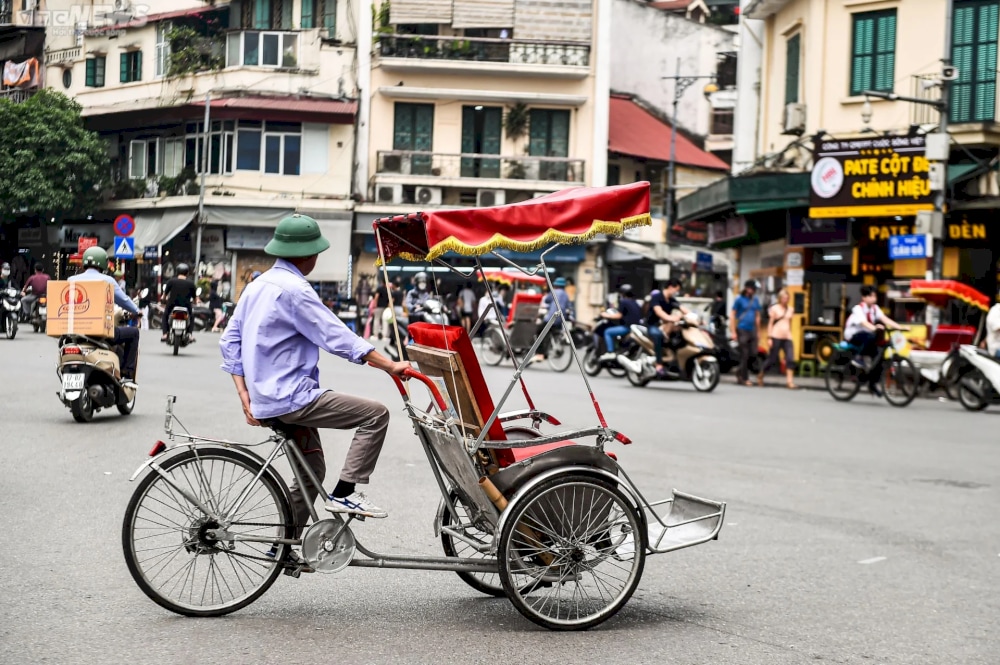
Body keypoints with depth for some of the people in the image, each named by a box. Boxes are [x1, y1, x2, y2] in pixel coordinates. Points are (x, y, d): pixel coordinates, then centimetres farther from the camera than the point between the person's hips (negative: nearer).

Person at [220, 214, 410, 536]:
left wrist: (245, 395, 11)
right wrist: (390, 366, -16)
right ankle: (345, 493, -10)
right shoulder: (294, 289, -16)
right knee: (376, 413, -10)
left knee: (312, 471, 20)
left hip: (268, 398, 10)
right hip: (291, 398, -10)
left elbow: (230, 341, 14)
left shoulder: (256, 285, 13)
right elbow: (338, 337, -19)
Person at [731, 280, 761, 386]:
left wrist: (758, 332, 19)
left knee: (753, 354, 1)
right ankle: (744, 378, 0)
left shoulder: (755, 300, 13)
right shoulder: (739, 300, -2)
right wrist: (733, 332, -10)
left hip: (752, 330, 6)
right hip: (742, 330, -6)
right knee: (744, 355, -6)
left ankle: (740, 372, 20)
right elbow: (733, 316, -3)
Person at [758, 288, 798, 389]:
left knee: (790, 360, -10)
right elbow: (770, 323, -2)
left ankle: (790, 381, -10)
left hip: (787, 338, 4)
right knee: (772, 360, 2)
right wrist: (769, 337, -8)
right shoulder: (774, 308, -1)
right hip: (776, 338, -4)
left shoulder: (791, 309, 13)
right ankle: (760, 376, 24)